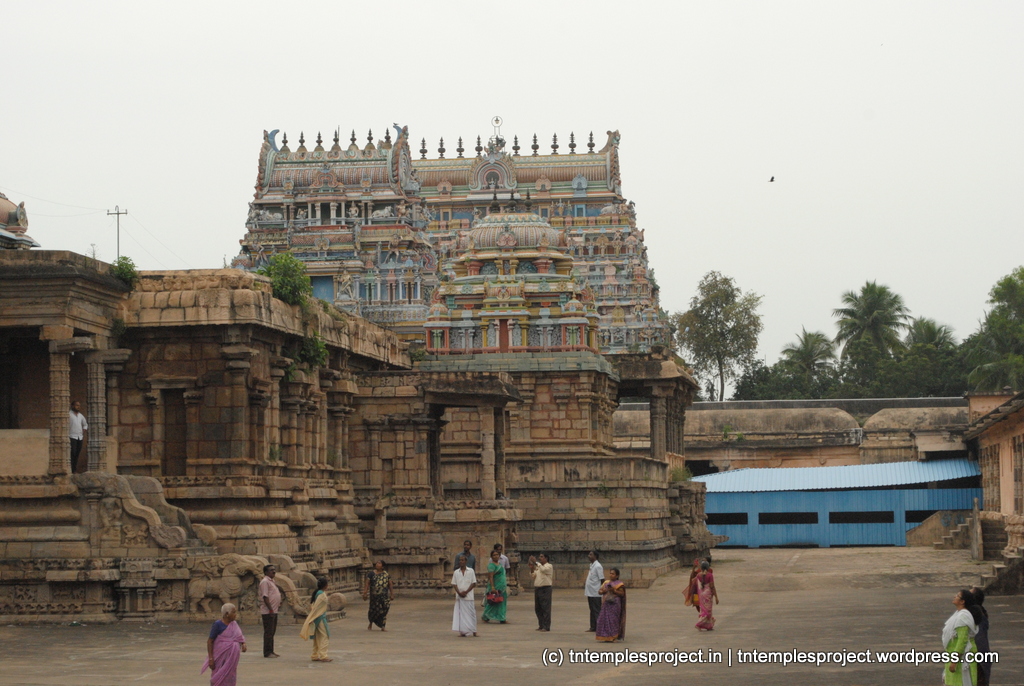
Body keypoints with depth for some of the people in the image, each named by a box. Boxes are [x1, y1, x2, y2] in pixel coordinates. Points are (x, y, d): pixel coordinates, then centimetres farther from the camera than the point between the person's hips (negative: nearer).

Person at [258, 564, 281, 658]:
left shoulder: (271, 581, 18)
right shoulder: (265, 582, -13)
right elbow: (265, 597, -20)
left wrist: (278, 604, 15)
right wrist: (270, 609, -22)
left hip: (273, 611, 10)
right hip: (268, 612, -10)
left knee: (272, 632, 13)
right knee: (268, 632, -7)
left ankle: (271, 651, 18)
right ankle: (267, 652, -5)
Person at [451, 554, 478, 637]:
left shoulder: (471, 571, 1)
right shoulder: (456, 572, 8)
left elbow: (473, 583, -1)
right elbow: (454, 584, 7)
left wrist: (465, 592, -10)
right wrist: (459, 593, -9)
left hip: (468, 596, -2)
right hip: (459, 596, 2)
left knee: (470, 613, -1)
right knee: (460, 614, -1)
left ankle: (473, 631, 6)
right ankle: (462, 631, 1)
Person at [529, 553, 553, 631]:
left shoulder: (549, 566, -3)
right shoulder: (538, 566, 18)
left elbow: (543, 569, -23)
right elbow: (533, 576, 15)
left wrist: (536, 562, -23)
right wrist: (532, 569, -1)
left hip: (545, 589, -8)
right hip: (537, 588, 8)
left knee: (545, 608, -7)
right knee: (537, 608, 10)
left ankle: (546, 627, -6)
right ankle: (541, 625, 19)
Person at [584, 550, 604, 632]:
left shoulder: (598, 566, -14)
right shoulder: (591, 565, 14)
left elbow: (602, 579, -16)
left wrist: (601, 590, -17)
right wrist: (585, 587, 17)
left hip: (595, 593, -9)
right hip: (590, 592, 9)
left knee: (597, 610, -5)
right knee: (592, 610, 13)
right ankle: (593, 627, 18)